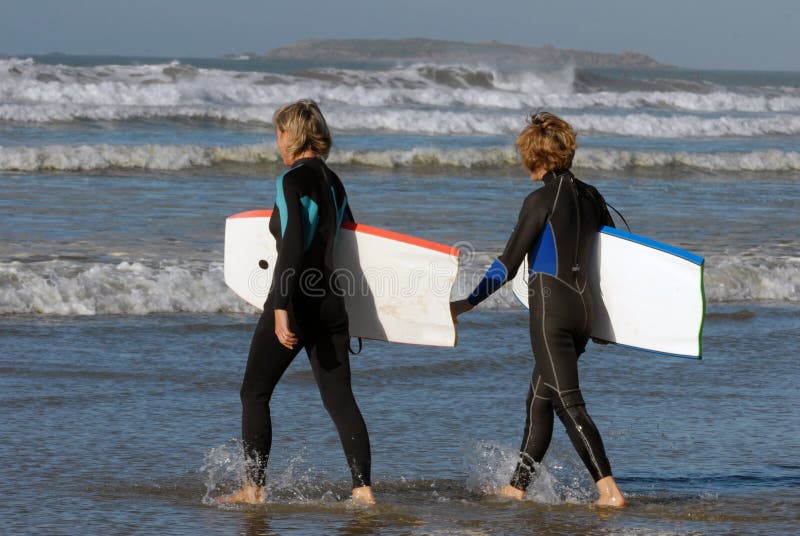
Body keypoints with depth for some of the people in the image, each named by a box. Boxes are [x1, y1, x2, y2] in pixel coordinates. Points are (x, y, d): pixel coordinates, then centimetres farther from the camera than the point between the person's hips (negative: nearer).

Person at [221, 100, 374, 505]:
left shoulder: (293, 181, -11)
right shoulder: (334, 183, 12)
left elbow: (293, 246, -20)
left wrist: (281, 309, -23)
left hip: (296, 302, -7)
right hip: (332, 304, 7)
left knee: (254, 393, 6)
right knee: (340, 398, 5)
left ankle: (254, 488, 6)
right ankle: (363, 489, -3)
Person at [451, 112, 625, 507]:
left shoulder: (541, 201, -9)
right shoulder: (591, 198, 11)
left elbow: (507, 265, -8)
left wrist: (466, 304, -1)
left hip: (551, 304, -8)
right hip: (584, 307, 8)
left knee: (568, 403, -10)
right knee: (540, 398, 18)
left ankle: (609, 490, -20)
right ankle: (518, 485, 24)